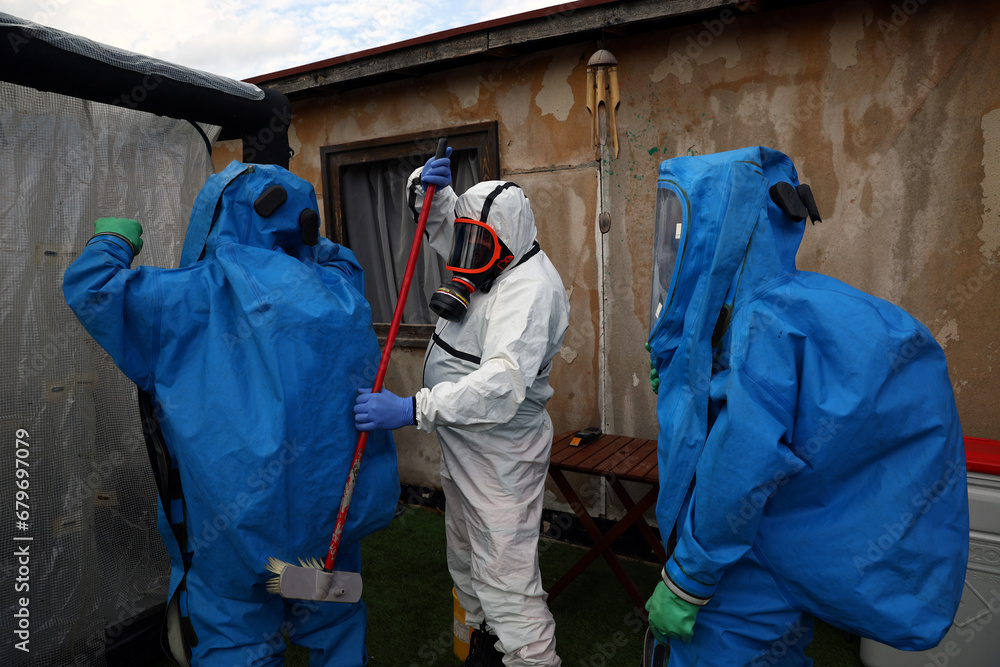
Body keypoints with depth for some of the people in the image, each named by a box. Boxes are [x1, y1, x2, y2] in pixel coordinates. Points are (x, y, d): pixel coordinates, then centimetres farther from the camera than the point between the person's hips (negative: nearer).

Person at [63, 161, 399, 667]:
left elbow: (91, 288, -7)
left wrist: (113, 238, 11)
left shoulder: (197, 297, -14)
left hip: (239, 525, -4)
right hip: (332, 507, 4)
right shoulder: (339, 292, -1)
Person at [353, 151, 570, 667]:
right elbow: (441, 218, 20)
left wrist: (413, 410, -44)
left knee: (506, 576, -5)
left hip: (501, 454, -10)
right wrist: (427, 186, -4)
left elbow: (503, 383, -39)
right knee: (466, 558, 25)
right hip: (462, 443, 10)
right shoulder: (491, 260, 5)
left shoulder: (530, 288, -25)